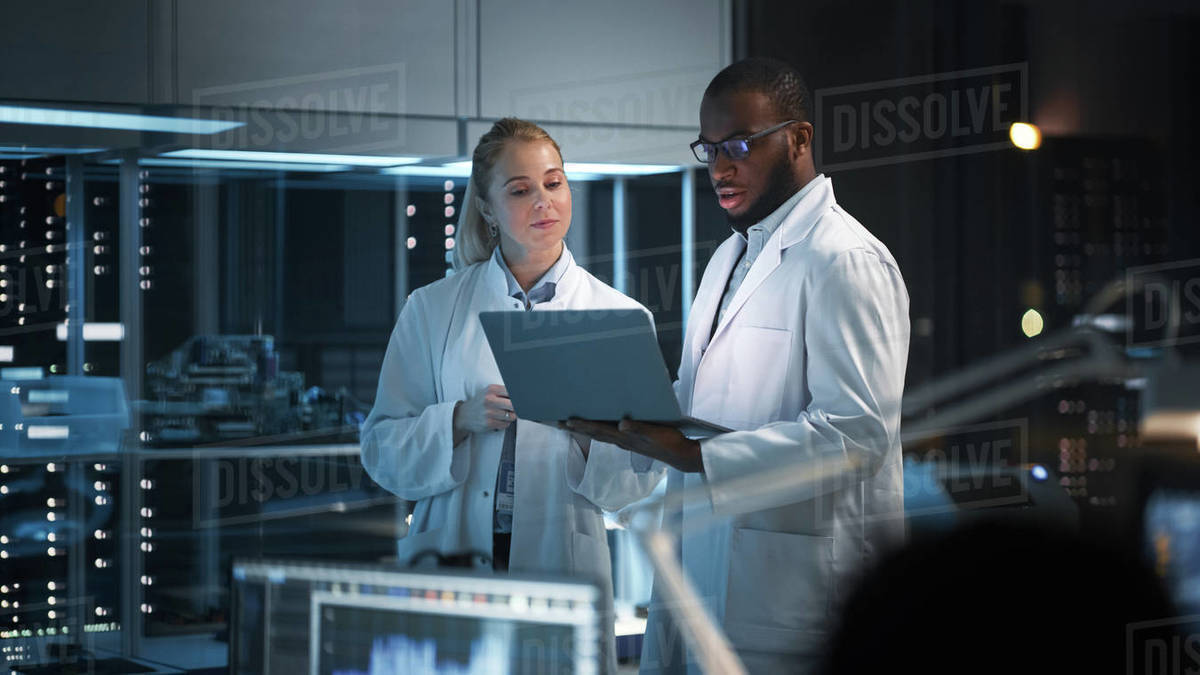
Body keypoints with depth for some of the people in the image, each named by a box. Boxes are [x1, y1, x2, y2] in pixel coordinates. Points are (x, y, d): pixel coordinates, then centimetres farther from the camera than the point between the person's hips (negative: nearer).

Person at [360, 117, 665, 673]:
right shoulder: (431, 309, 7)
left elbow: (639, 475, 2)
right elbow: (382, 449, 4)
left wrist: (587, 430, -17)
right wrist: (460, 420, -13)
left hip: (563, 564, 0)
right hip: (451, 559, 0)